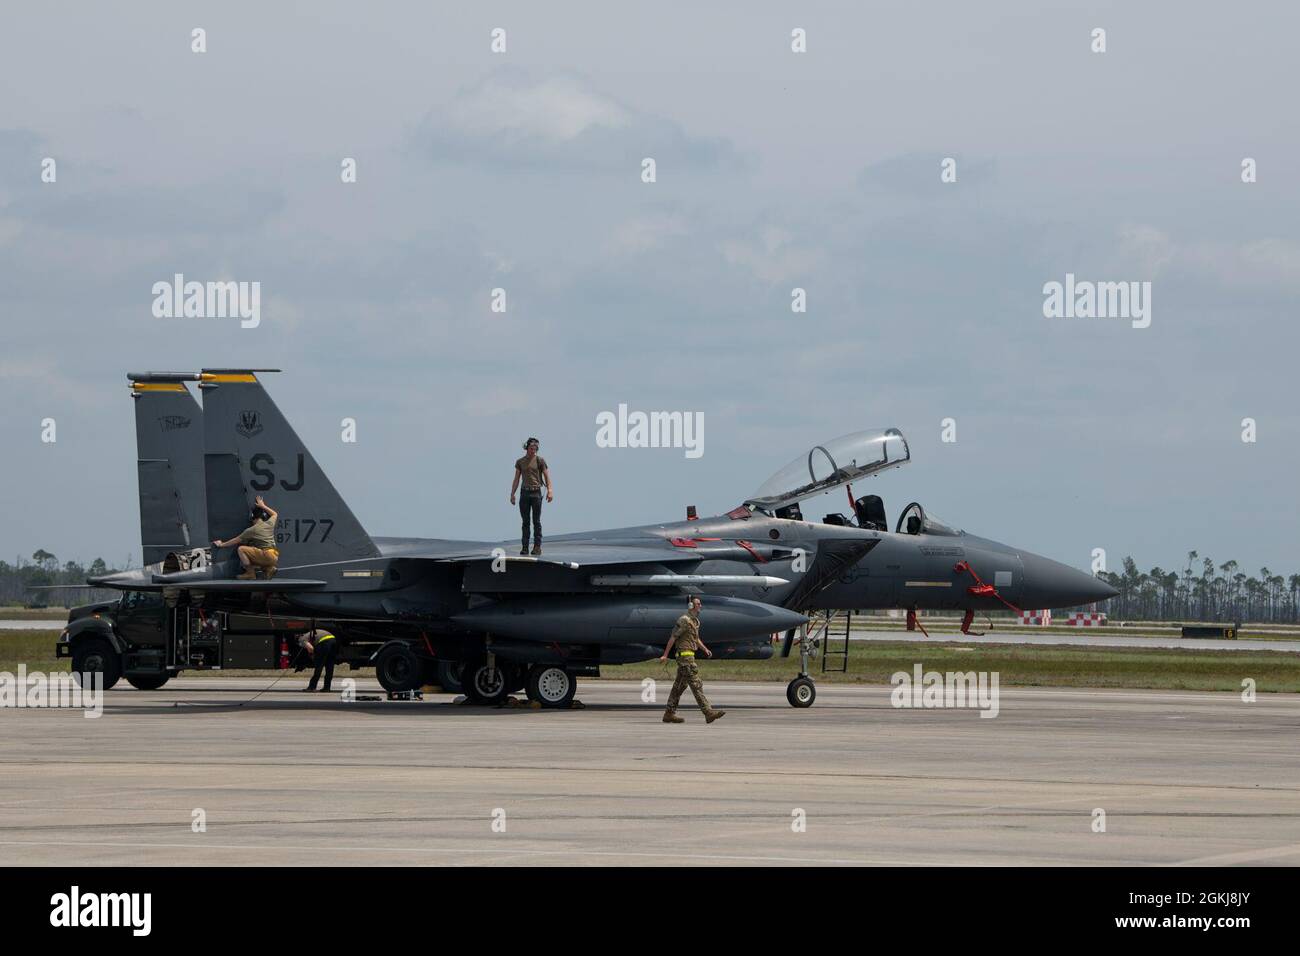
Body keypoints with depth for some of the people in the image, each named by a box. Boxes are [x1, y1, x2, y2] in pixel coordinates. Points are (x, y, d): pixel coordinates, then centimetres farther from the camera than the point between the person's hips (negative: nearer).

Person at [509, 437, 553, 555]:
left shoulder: (540, 460, 3)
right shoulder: (520, 462, 10)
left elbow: (547, 477, -2)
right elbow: (516, 480, 13)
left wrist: (550, 491, -15)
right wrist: (512, 494, 5)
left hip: (536, 493, -3)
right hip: (524, 493, 3)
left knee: (536, 521, -3)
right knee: (525, 522, 2)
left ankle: (537, 547, -1)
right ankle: (524, 547, 3)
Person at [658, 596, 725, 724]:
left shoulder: (695, 621, 16)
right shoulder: (684, 620, -14)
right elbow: (673, 637, -14)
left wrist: (705, 649, 11)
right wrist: (665, 655, -15)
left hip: (689, 656, 10)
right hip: (685, 656, -10)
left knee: (679, 685, 11)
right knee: (696, 685, -12)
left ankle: (669, 714, 15)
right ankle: (708, 713, -16)